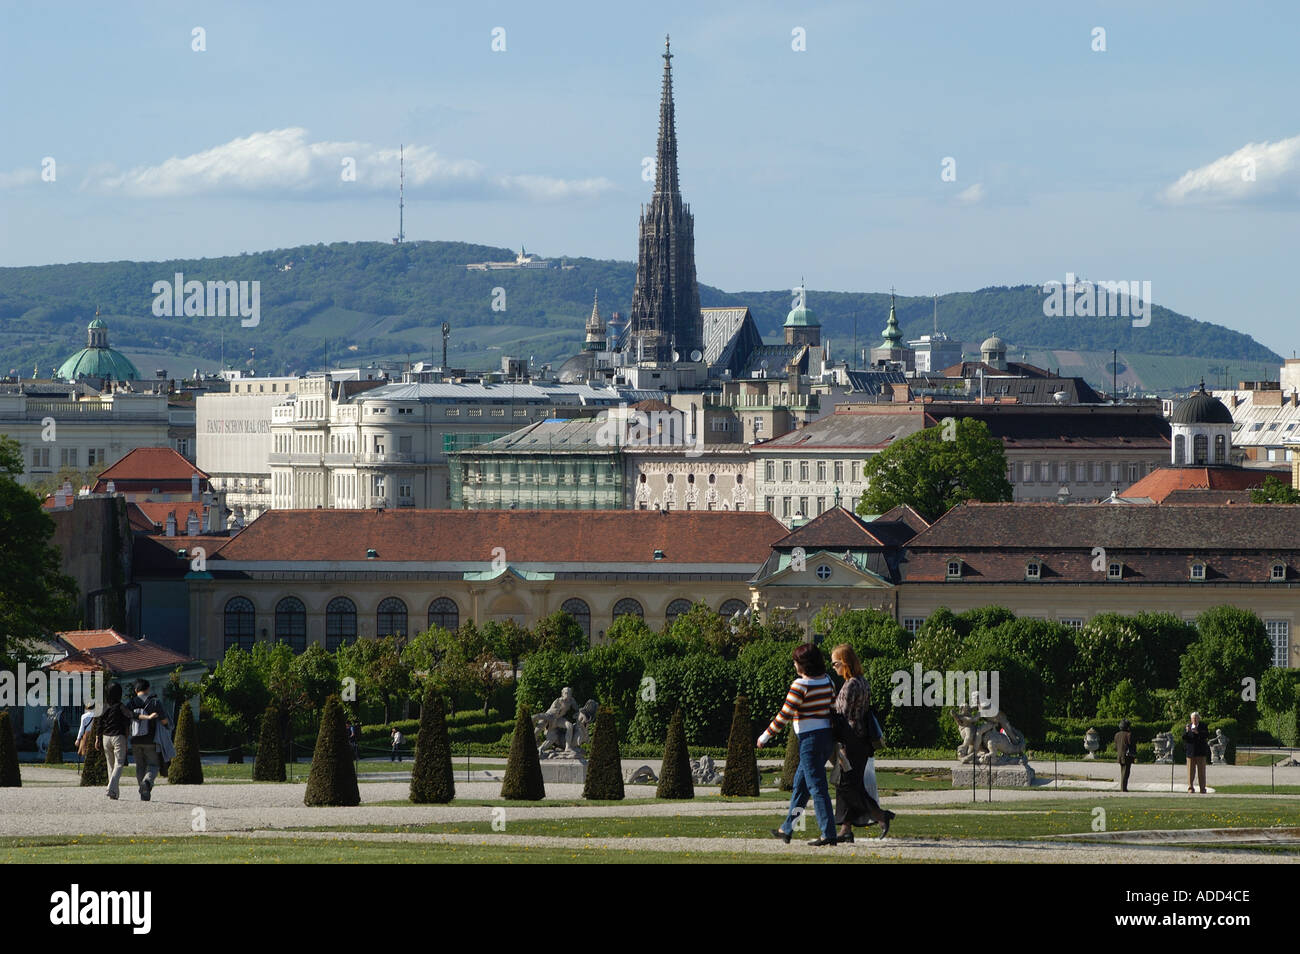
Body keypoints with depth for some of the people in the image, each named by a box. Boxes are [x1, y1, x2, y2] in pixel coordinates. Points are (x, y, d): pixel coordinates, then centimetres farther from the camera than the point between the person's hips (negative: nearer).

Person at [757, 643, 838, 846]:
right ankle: (787, 829, 27)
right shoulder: (827, 681, 7)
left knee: (817, 787, -6)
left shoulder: (800, 685, -15)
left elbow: (785, 715, -15)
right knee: (800, 785, 18)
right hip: (827, 736, 9)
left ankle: (829, 834, -9)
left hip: (810, 739, -9)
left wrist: (766, 735, -5)